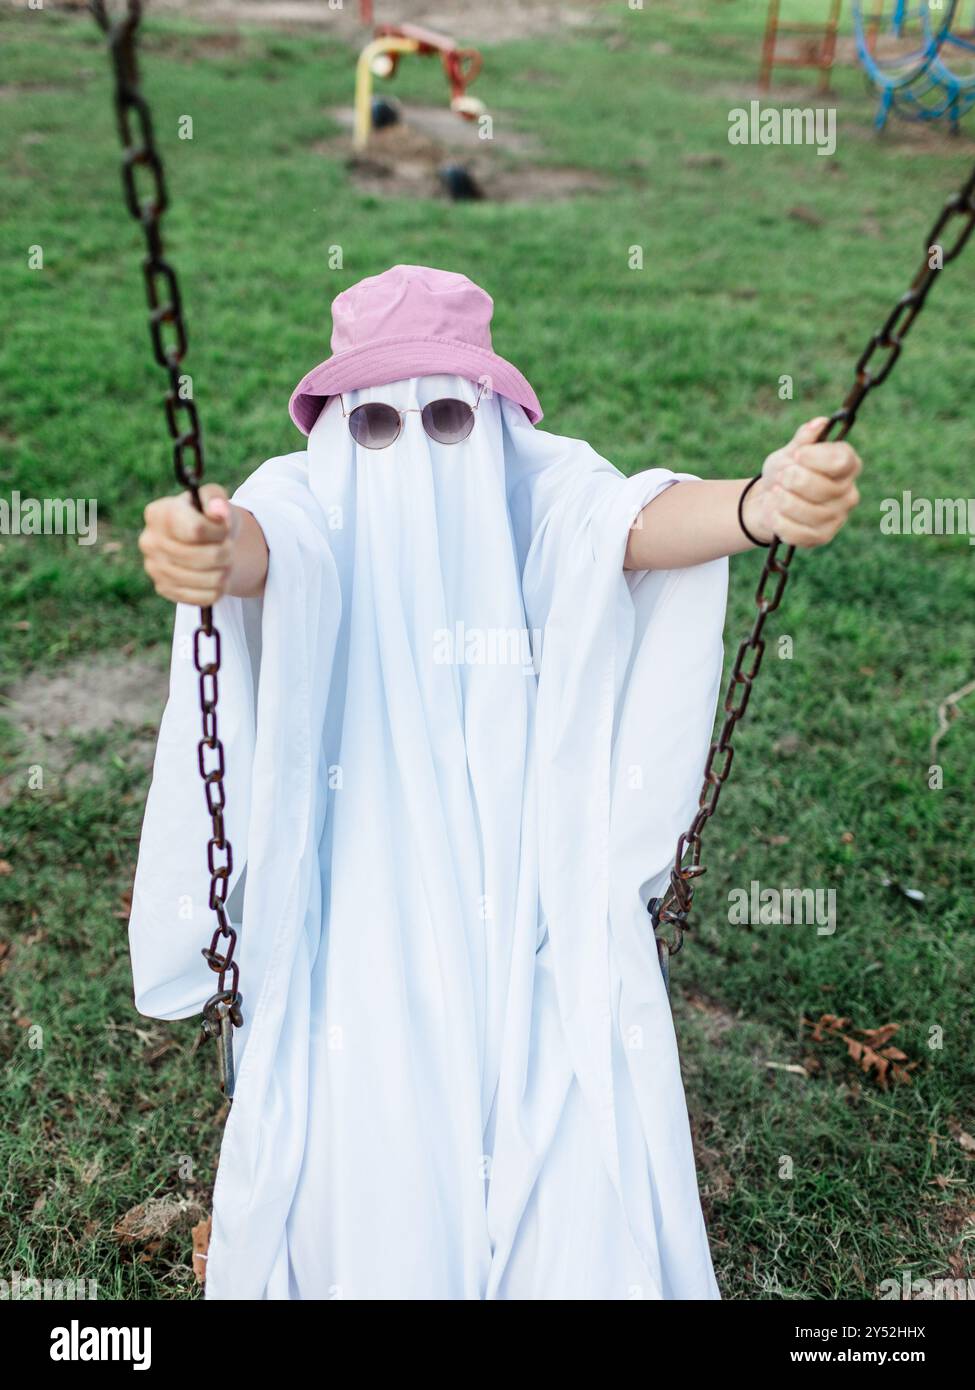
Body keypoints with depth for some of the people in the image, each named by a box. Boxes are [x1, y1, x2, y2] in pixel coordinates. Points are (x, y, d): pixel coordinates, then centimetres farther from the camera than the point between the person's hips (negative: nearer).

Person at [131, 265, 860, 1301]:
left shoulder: (544, 496, -2)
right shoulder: (315, 500, -3)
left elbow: (639, 521, -23)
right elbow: (263, 542, -26)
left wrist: (763, 504, -46)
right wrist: (207, 547, -52)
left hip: (544, 919, 1)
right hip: (365, 923, 0)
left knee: (579, 1180, -6)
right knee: (369, 1180, -7)